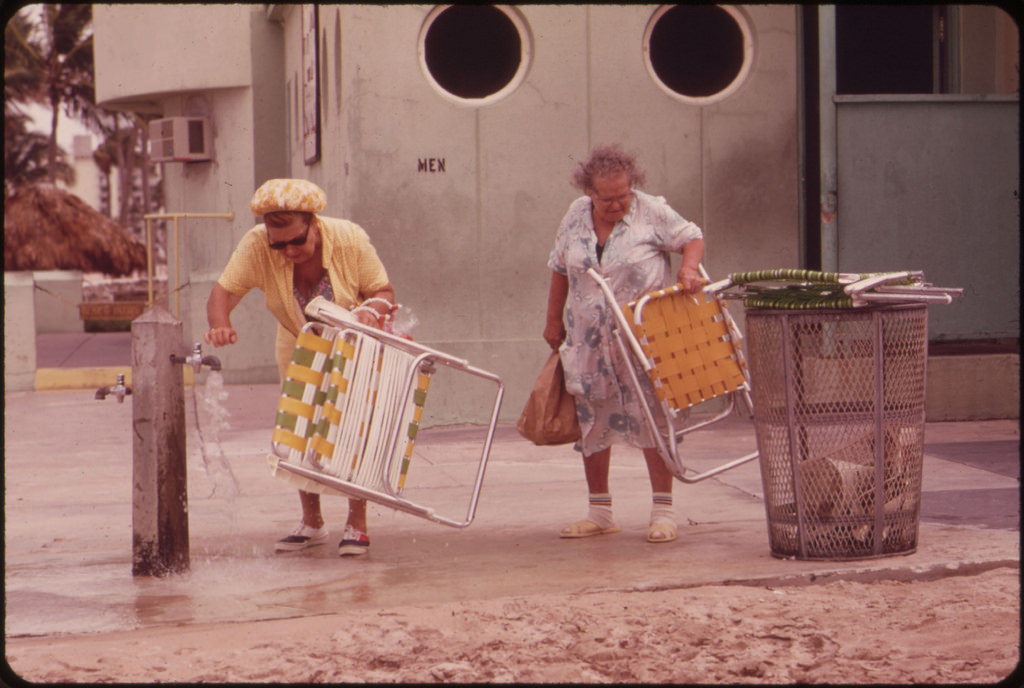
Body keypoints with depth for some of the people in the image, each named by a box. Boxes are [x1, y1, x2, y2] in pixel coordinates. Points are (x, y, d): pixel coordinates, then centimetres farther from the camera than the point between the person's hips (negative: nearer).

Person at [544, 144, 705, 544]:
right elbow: (560, 268, 16)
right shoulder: (576, 216, 5)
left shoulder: (651, 212, -7)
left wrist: (689, 269, -20)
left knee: (652, 419, -8)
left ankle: (663, 512, 0)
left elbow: (692, 237, 1)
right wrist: (553, 321, 18)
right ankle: (599, 513, 17)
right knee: (590, 422, 6)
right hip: (589, 341, 4)